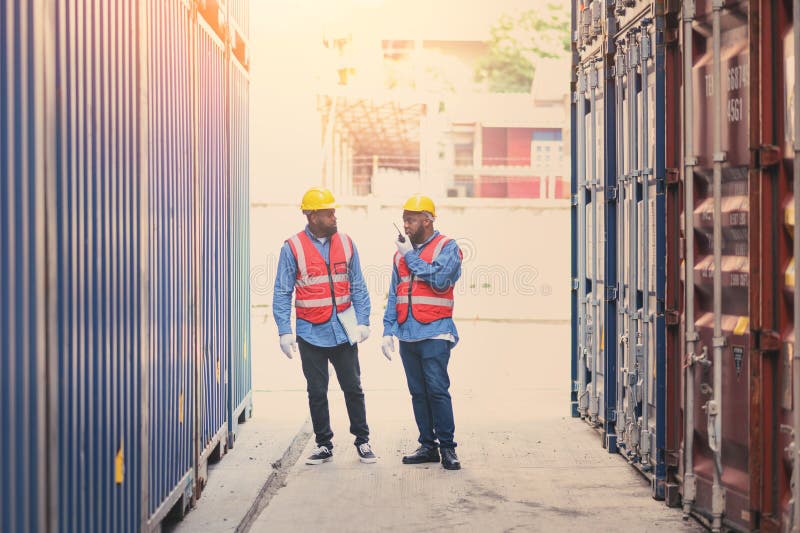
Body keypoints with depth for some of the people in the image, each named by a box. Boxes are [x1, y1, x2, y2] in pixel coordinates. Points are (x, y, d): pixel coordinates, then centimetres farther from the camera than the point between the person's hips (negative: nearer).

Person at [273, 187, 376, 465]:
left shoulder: (346, 243, 3)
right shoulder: (293, 248, -6)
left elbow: (358, 287, 8)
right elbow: (282, 294, -3)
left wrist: (363, 322, 1)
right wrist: (284, 331, -9)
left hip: (344, 332, 2)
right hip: (311, 334, -2)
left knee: (353, 389, 6)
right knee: (317, 393, 7)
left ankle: (362, 441, 17)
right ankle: (324, 445, 18)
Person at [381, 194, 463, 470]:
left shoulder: (447, 247, -1)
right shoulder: (402, 252, 16)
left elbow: (440, 279, -18)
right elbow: (394, 294, 18)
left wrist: (411, 256, -10)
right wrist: (388, 331, 11)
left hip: (434, 333, -6)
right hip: (407, 333, 6)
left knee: (437, 389, -11)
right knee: (418, 392, 7)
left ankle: (447, 446, -4)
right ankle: (428, 445, 13)